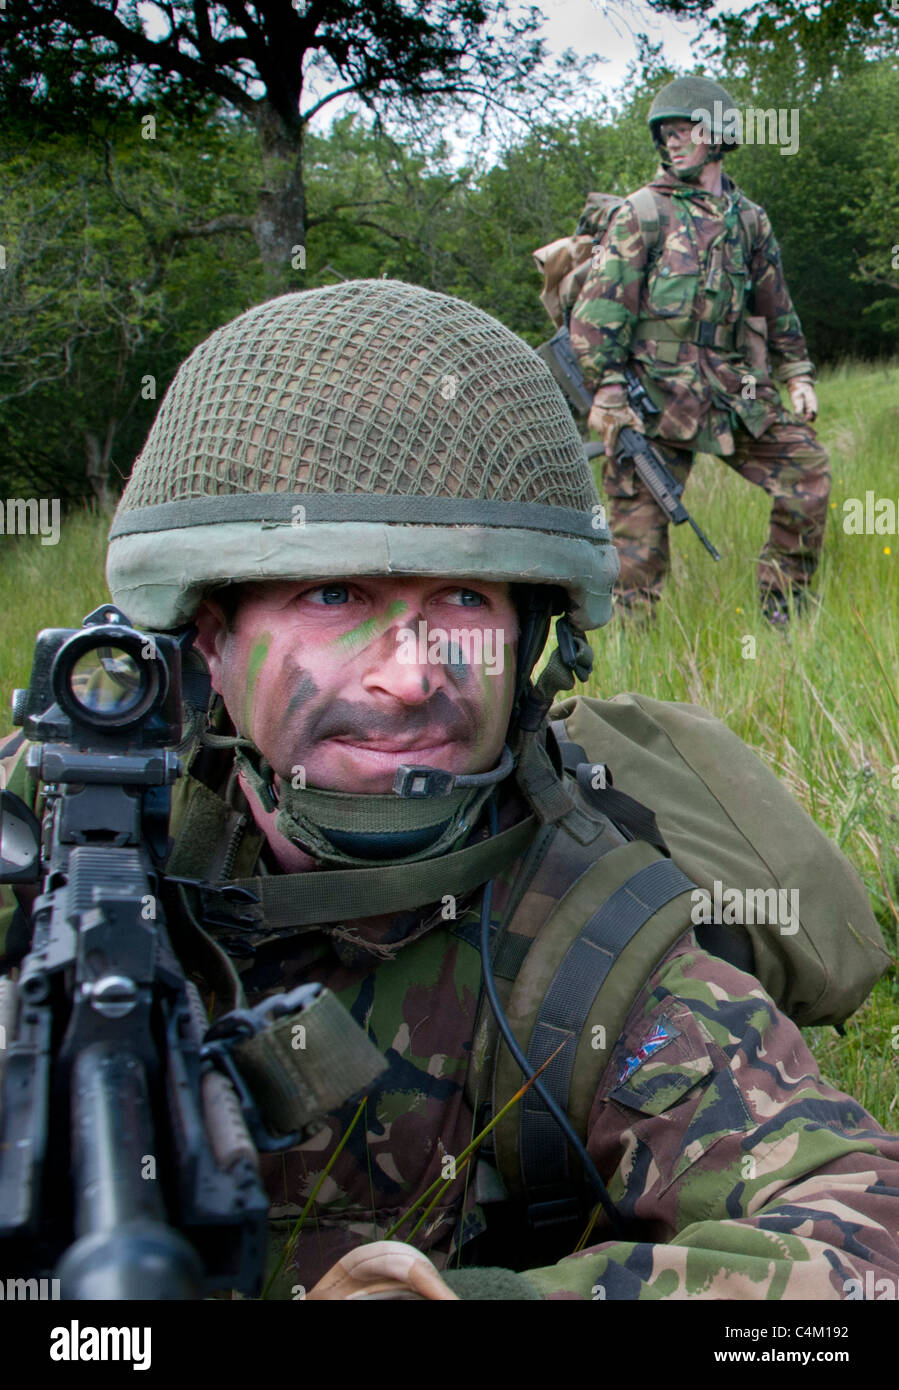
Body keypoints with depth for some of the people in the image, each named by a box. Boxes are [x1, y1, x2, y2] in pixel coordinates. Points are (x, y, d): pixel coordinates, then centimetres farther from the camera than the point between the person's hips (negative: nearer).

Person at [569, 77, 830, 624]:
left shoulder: (749, 219, 14)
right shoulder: (641, 214, -2)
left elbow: (777, 308, 22)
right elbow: (600, 307, -7)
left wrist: (798, 376, 16)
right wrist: (606, 391, -14)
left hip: (738, 390, 5)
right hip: (657, 392, -5)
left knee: (809, 470, -1)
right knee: (641, 520, -5)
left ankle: (785, 611, 11)